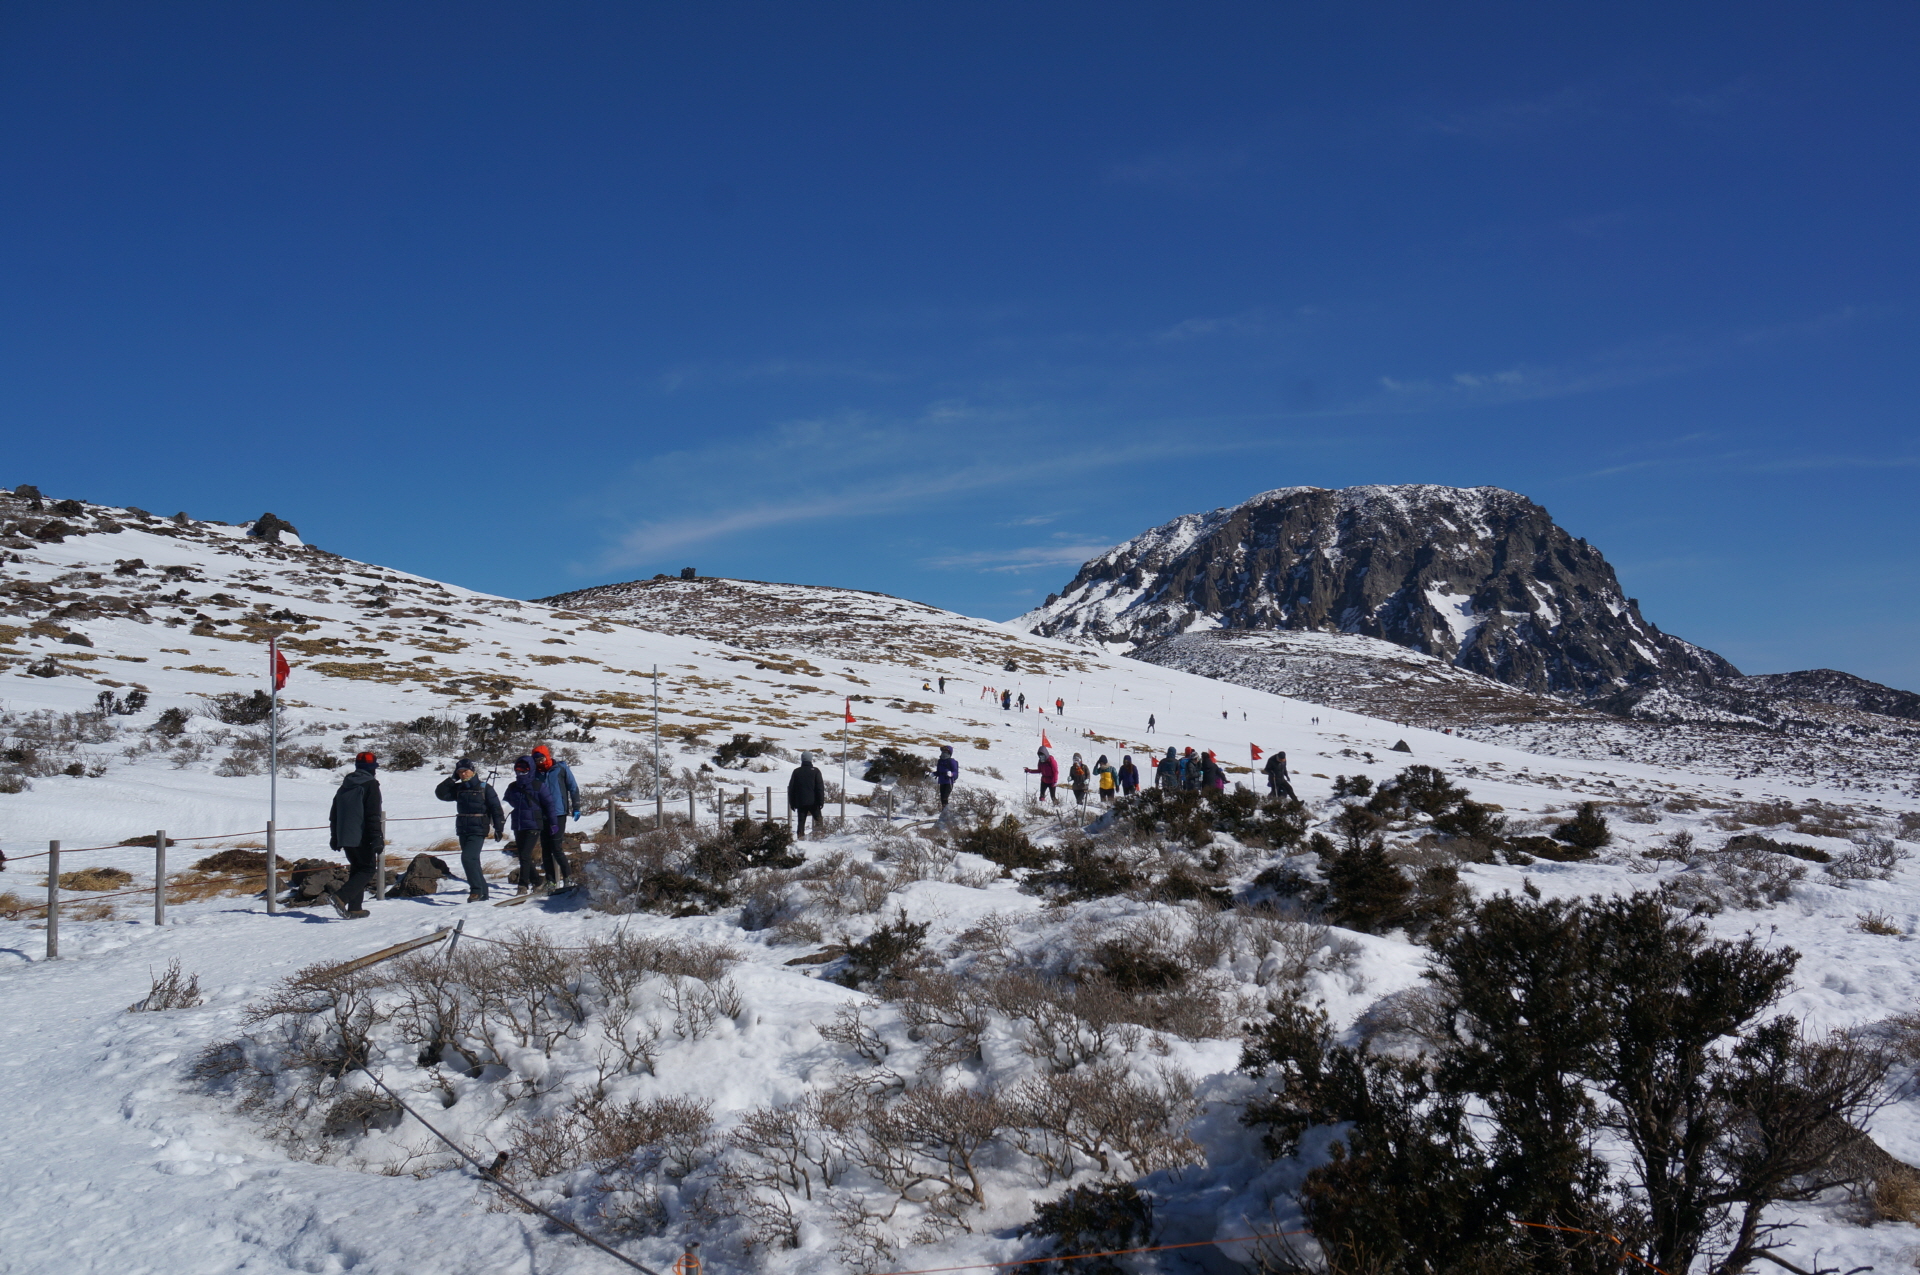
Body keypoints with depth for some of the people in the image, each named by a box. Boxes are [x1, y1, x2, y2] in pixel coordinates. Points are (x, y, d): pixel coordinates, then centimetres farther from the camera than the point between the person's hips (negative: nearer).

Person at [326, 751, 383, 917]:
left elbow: (333, 815, 22)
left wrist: (334, 838, 29)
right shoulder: (370, 785, -8)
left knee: (356, 869, 15)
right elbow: (373, 816, -15)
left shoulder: (344, 786, 16)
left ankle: (354, 908, 10)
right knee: (367, 870, -3)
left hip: (344, 838, 8)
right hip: (362, 838, -8)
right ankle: (341, 898, -21)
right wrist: (377, 840, -14)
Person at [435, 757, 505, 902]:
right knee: (473, 861, 10)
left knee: (468, 858, -21)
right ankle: (483, 893, 18)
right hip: (463, 830, 7)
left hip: (478, 830, -7)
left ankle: (476, 890, -15)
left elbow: (496, 808, -4)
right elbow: (441, 793, 2)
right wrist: (453, 779, -3)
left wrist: (499, 828, -7)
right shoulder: (458, 788, 10)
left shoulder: (485, 788, -5)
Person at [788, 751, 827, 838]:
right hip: (813, 802, -2)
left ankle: (800, 837, -2)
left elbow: (791, 788, 9)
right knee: (818, 819, 7)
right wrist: (821, 801, -4)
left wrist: (792, 803, 13)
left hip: (800, 802, 2)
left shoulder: (796, 771, 8)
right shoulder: (815, 771, 0)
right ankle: (819, 834, -7)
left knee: (801, 822, 5)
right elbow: (820, 787, -5)